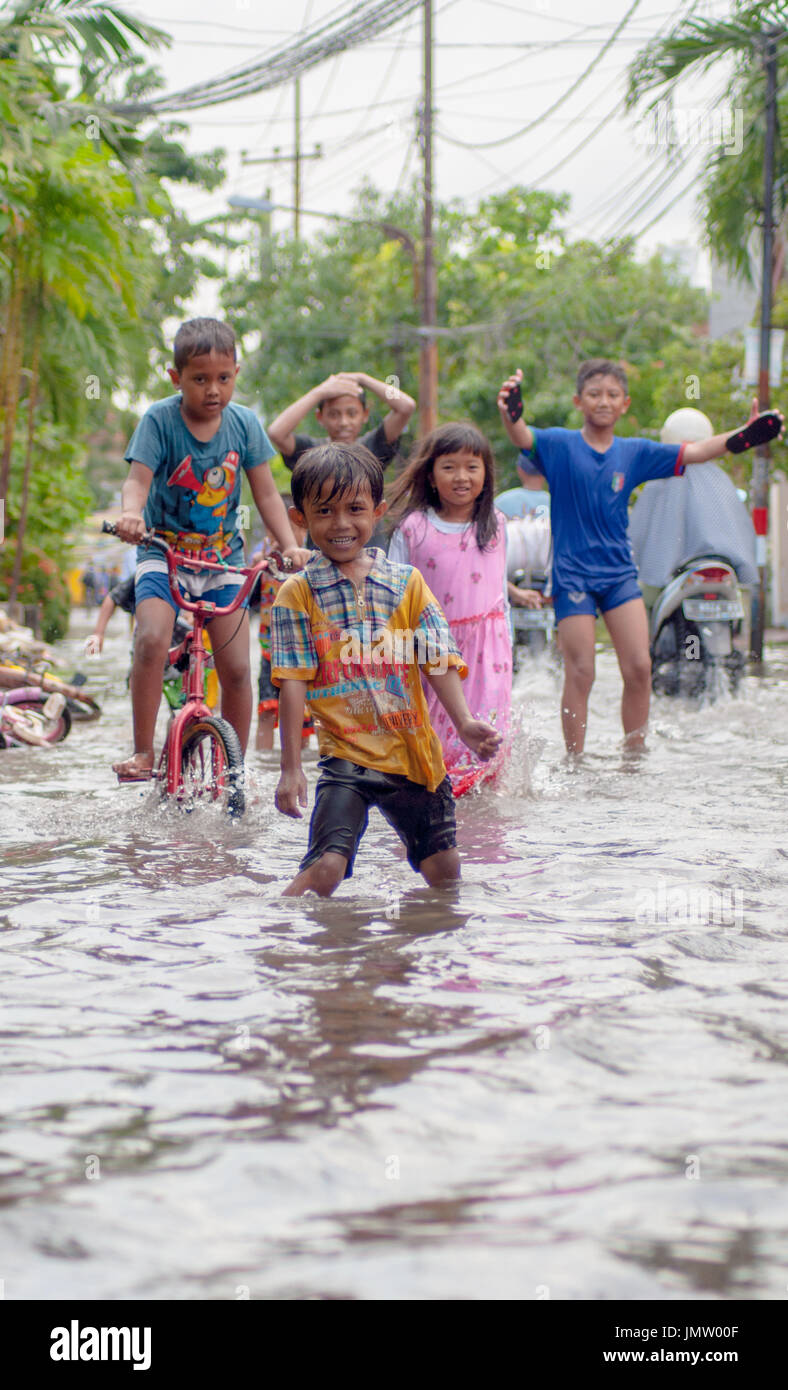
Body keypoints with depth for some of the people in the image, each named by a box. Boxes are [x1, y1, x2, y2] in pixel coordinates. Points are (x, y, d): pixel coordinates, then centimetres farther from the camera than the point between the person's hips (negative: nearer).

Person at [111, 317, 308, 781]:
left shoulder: (244, 423, -2)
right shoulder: (159, 420, -10)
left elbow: (267, 494, 1)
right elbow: (138, 480, -19)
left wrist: (290, 545, -13)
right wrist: (132, 514, -41)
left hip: (223, 556, 2)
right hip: (164, 552, -2)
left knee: (236, 668, -4)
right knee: (152, 641, -27)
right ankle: (143, 752, -16)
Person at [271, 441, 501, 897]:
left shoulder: (406, 583, 6)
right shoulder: (298, 593, -1)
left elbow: (440, 662, 1)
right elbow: (293, 683, -6)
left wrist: (465, 722, -16)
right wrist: (291, 769, -10)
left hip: (413, 755, 4)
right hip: (345, 754, -3)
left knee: (444, 871, 9)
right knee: (326, 867, -20)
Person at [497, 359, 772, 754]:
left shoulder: (635, 453, 7)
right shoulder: (560, 445, -4)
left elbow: (694, 452, 4)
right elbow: (522, 437, -22)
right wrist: (509, 412, -47)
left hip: (619, 572, 4)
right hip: (572, 573, -3)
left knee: (639, 668, -4)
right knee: (580, 674, -5)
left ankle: (635, 755, 9)